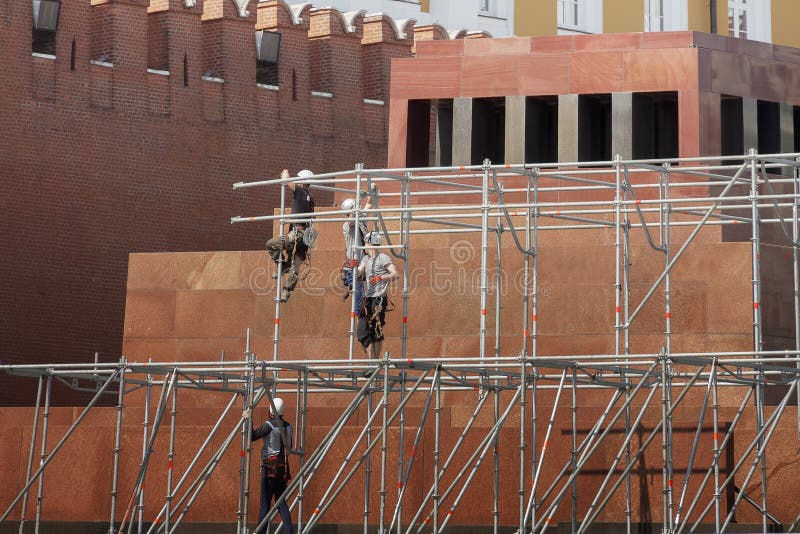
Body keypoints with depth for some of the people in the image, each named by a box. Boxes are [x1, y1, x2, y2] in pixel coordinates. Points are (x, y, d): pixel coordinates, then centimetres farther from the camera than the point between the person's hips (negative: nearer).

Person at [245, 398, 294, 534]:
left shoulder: (269, 425, -12)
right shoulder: (288, 426, 6)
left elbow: (252, 436, -10)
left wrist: (248, 420, -2)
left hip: (270, 466, -5)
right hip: (283, 467, 5)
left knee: (265, 502, -2)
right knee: (281, 500, 9)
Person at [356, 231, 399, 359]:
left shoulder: (383, 258, -5)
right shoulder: (366, 258, 18)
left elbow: (395, 274, -14)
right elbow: (358, 273, 7)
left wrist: (380, 278, -25)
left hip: (379, 299, -7)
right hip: (367, 299, 7)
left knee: (377, 331, -4)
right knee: (363, 330, 0)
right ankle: (371, 359, 3)